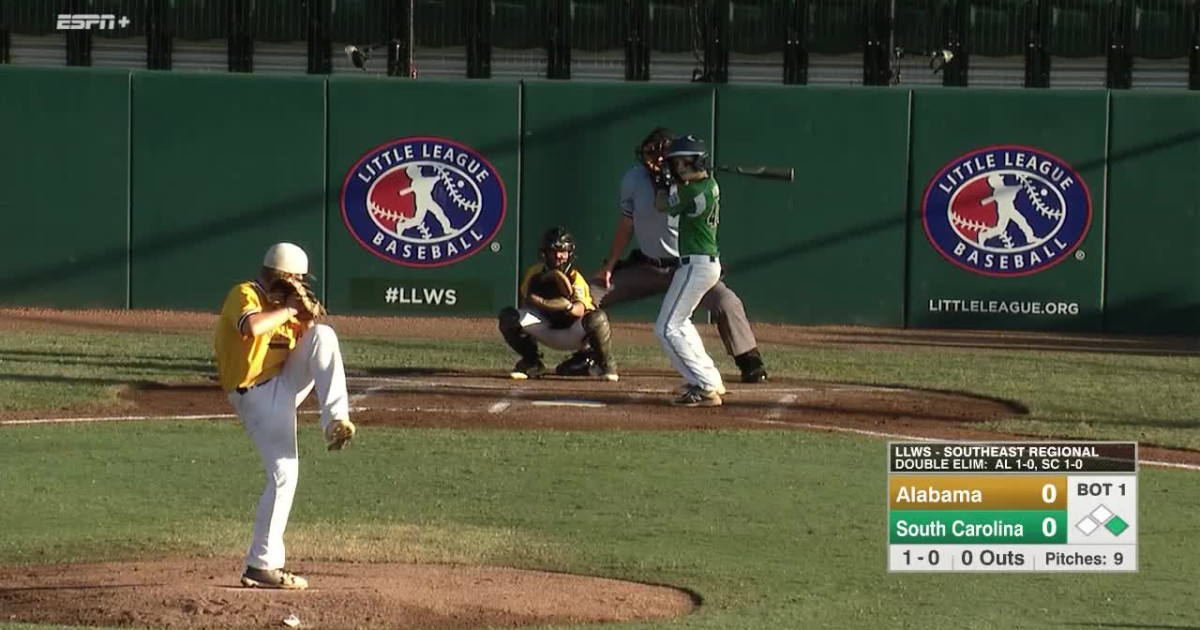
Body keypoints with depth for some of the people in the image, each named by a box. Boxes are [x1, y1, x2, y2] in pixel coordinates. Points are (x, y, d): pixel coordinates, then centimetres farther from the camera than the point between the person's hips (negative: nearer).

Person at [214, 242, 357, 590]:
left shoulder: (278, 302, 12)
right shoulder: (244, 296, -14)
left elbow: (307, 341, 15)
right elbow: (253, 327, -37)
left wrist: (304, 317, -4)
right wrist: (289, 309, -23)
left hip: (285, 381, 8)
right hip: (258, 395, -8)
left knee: (323, 336, -9)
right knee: (283, 473, -13)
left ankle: (335, 420, -14)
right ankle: (262, 564, -7)